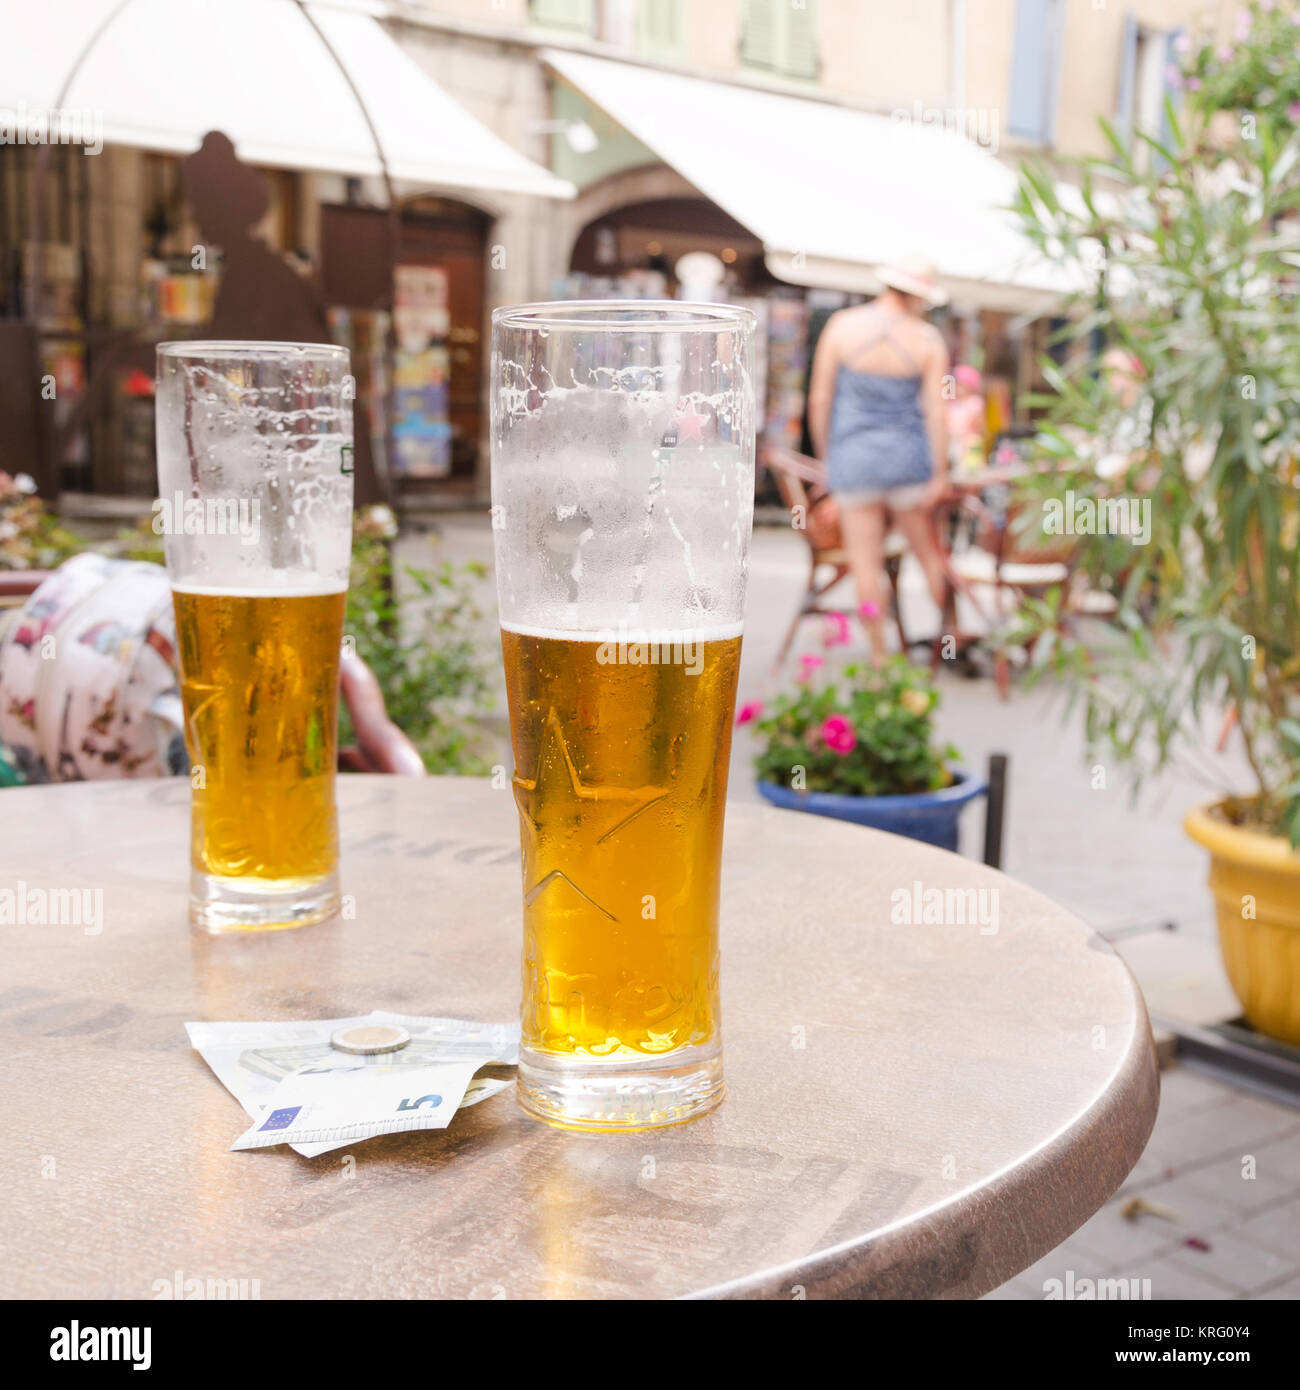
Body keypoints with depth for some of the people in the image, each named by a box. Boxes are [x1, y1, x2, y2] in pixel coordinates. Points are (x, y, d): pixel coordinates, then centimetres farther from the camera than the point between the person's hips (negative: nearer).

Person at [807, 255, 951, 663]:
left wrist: (824, 455, 8)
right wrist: (940, 475, -4)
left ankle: (879, 656, 9)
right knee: (930, 553, 14)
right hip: (908, 457, 1)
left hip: (852, 457, 0)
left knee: (866, 561, 5)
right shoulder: (929, 339, -5)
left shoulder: (842, 325, -5)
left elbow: (819, 399, -3)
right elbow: (935, 412, -8)